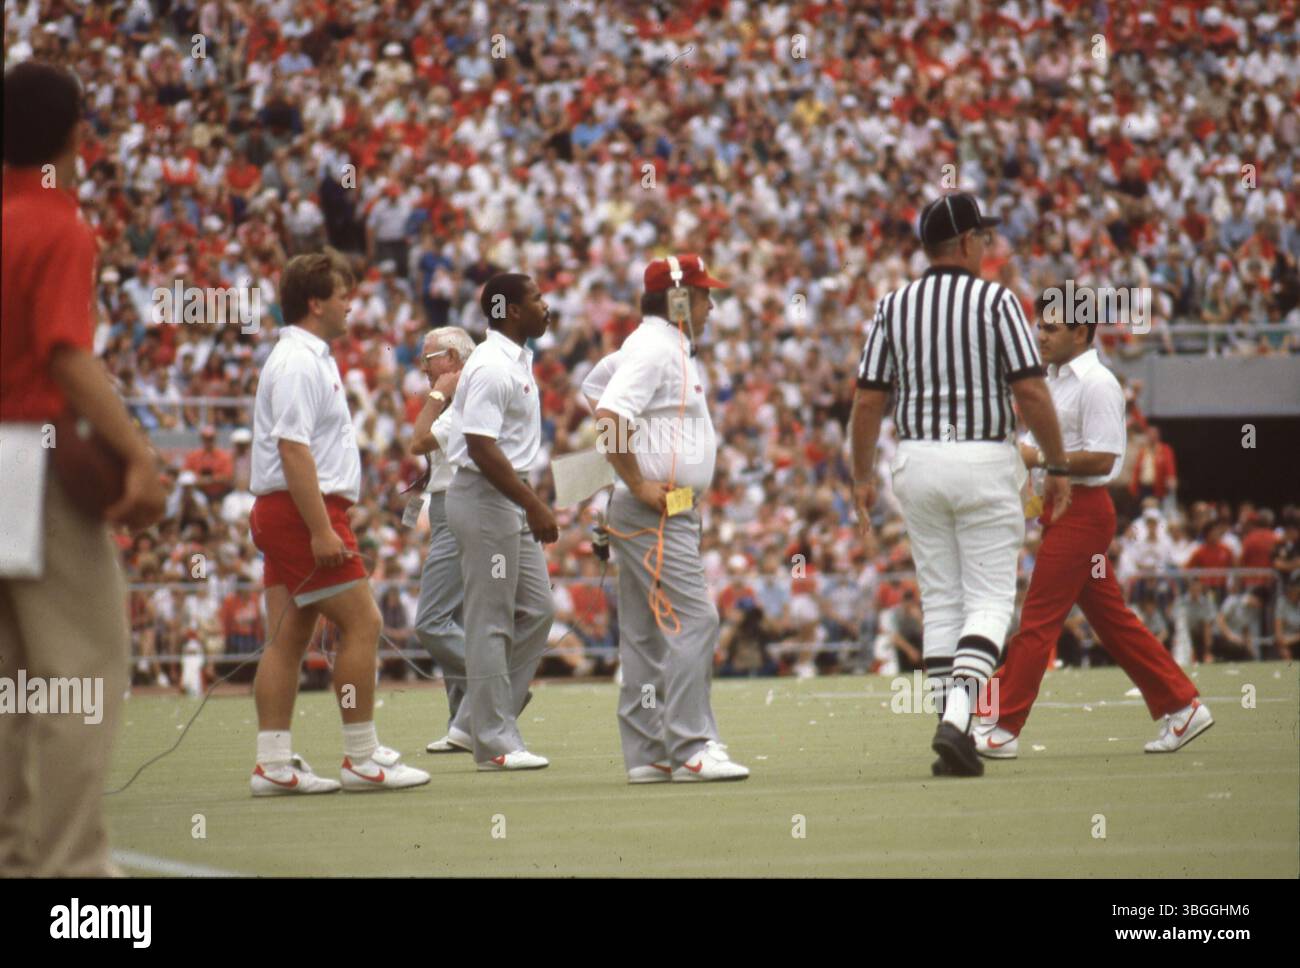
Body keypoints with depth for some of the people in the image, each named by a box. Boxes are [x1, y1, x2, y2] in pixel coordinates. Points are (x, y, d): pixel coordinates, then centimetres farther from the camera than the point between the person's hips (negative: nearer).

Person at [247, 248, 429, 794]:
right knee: (361, 623, -8)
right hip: (300, 510, -10)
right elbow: (293, 449, -21)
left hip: (286, 517, 10)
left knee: (289, 637, 6)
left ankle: (273, 764, 4)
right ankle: (361, 759, -5)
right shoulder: (298, 363, -14)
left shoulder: (309, 357, 19)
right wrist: (321, 529, -24)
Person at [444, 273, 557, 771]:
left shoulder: (518, 359, 14)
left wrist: (531, 504, 22)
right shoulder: (492, 368, -18)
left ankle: (490, 719, 16)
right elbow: (482, 447, -24)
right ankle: (495, 742, -1)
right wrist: (534, 505, -24)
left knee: (537, 610, 11)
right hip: (485, 499, -10)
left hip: (511, 502, 10)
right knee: (491, 622, -5)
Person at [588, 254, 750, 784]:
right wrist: (639, 484, -21)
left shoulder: (670, 348, 19)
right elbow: (610, 415, -25)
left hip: (669, 515, 11)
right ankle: (692, 749, -16)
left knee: (647, 634, 10)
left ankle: (646, 754, 12)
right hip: (654, 516, -11)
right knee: (693, 621, -14)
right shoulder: (653, 347, -13)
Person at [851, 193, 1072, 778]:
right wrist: (1058, 466, -3)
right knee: (989, 599, 0)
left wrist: (861, 478, 13)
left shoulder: (894, 307, 4)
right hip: (985, 461, -4)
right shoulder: (996, 301, -6)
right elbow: (1031, 390, -12)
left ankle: (955, 746, 8)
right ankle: (957, 716, -21)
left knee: (940, 602, 10)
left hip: (917, 462, 4)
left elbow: (867, 401, 2)